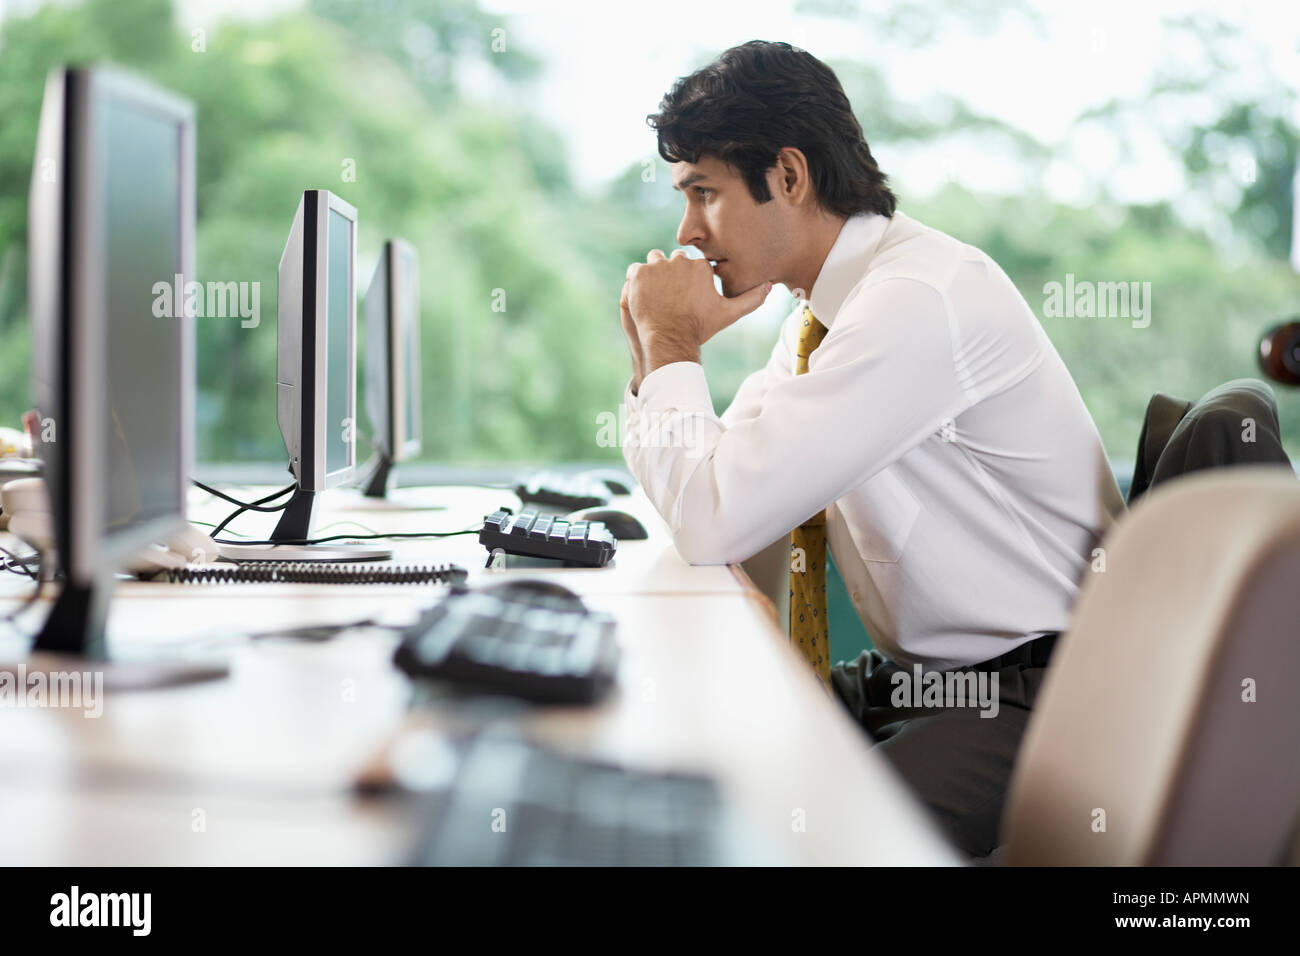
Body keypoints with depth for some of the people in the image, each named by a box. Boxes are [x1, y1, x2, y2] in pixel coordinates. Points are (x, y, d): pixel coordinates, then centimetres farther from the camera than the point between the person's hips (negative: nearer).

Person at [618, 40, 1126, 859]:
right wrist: (661, 353, -1)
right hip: (911, 676, 9)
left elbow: (718, 520, -26)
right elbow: (701, 485, 15)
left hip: (1026, 698, -9)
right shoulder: (826, 304, 7)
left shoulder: (922, 298, -23)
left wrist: (671, 345, -11)